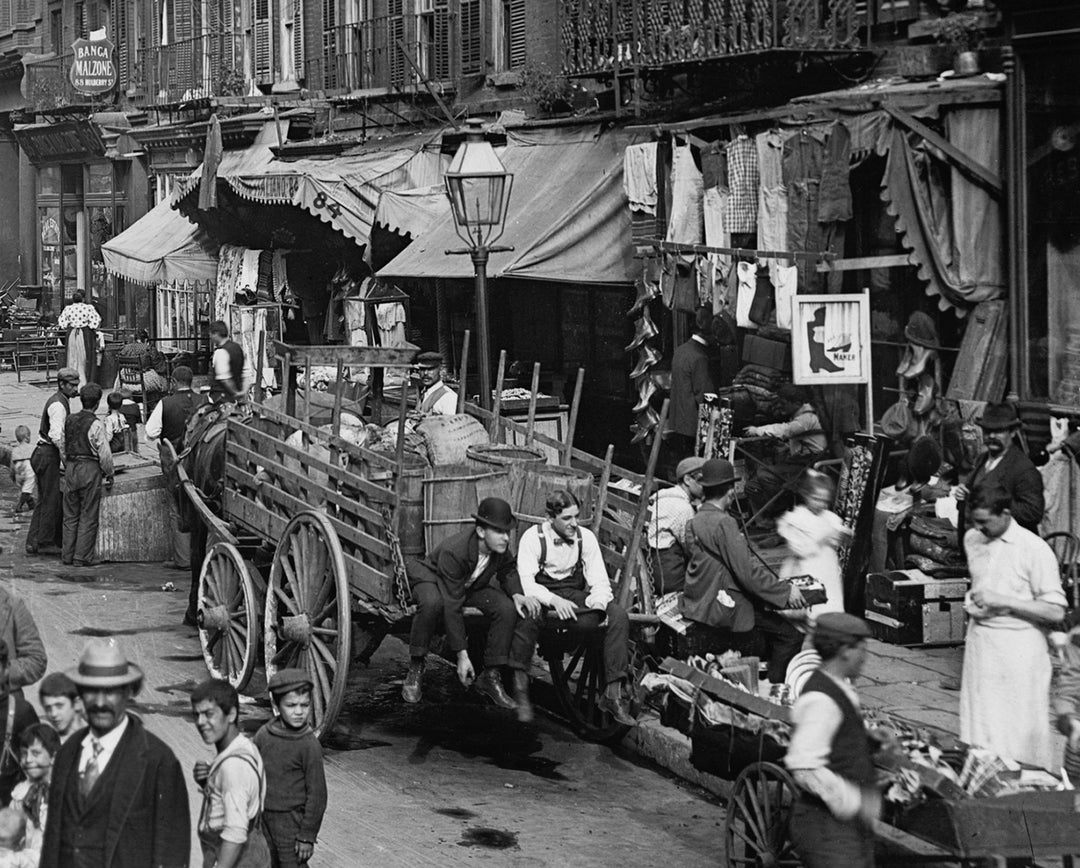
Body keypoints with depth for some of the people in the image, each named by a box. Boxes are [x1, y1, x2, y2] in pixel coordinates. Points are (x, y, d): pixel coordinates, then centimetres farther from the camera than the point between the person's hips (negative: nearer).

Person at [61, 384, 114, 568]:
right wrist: (109, 474, -2)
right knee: (88, 516, 2)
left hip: (71, 468, 6)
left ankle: (68, 554, 17)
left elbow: (65, 445, 9)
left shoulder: (70, 420, 4)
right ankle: (82, 556, 3)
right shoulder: (96, 424, -13)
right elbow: (104, 452, -13)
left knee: (70, 514, 13)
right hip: (90, 470, -6)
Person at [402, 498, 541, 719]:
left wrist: (516, 594, -17)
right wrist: (462, 654, -36)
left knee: (507, 608, -23)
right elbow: (452, 607, -36)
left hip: (472, 586, 5)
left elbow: (508, 570, 6)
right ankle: (415, 669, -22)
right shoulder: (452, 552, -38)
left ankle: (491, 676, -12)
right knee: (432, 603, -42)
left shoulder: (501, 547, -20)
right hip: (431, 579, -5)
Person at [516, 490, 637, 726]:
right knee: (528, 614, -40)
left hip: (574, 596, 4)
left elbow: (600, 582, -4)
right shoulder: (533, 537, -10)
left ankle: (614, 693, -23)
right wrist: (554, 600, -36)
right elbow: (525, 582, -19)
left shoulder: (586, 537, 0)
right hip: (542, 596, -4)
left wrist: (598, 605, -27)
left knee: (619, 616, -22)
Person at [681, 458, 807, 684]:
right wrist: (785, 591, -14)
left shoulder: (693, 523, 9)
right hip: (722, 608, -10)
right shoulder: (724, 523, -18)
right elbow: (746, 572, -22)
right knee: (790, 636, -5)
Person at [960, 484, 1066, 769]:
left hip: (1019, 645, -6)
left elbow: (1056, 611, -14)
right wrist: (972, 599, 7)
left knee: (1019, 734, -3)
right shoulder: (972, 539, 8)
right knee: (979, 726, 7)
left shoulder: (1034, 549, -12)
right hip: (980, 640, 6)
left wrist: (1003, 601, -18)